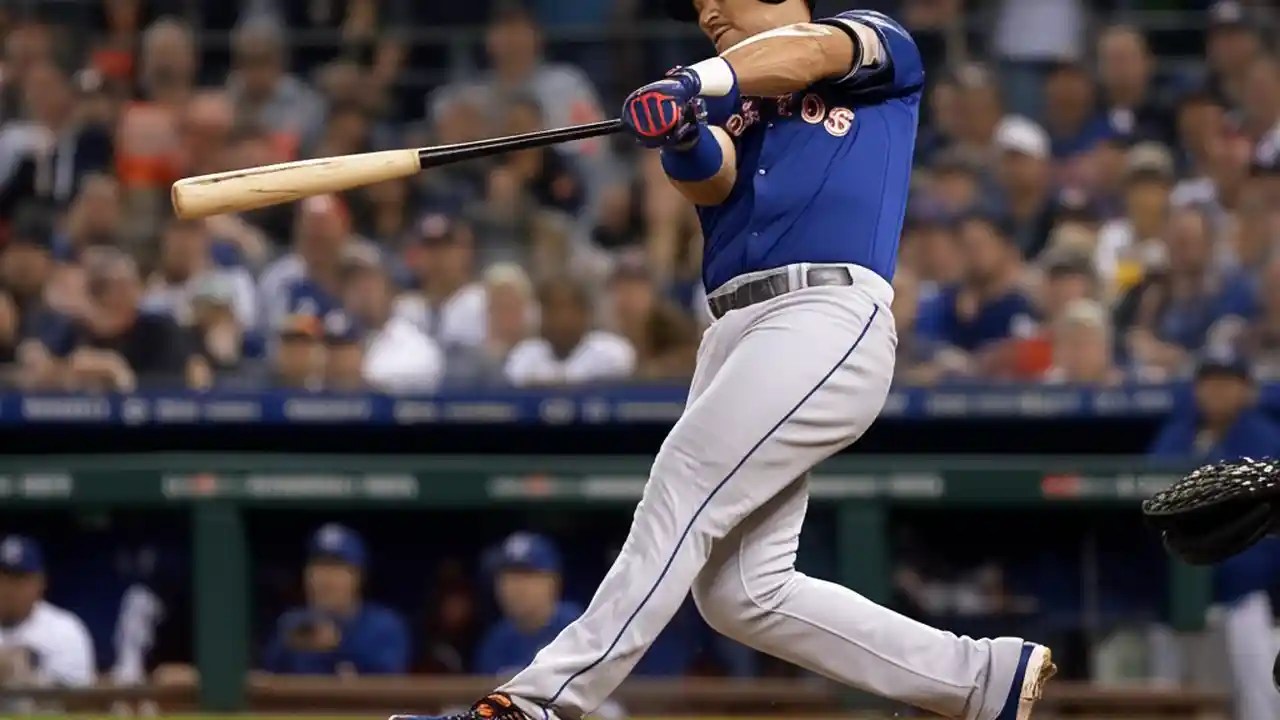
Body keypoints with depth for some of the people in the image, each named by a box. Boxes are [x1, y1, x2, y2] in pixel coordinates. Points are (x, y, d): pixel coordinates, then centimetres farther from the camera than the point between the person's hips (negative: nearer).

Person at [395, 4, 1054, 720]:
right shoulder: (728, 108, 25)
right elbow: (712, 177, 2)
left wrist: (692, 82, -26)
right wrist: (681, 138, -21)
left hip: (828, 318, -7)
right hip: (735, 333, 7)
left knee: (680, 498, -19)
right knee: (742, 594, -1)